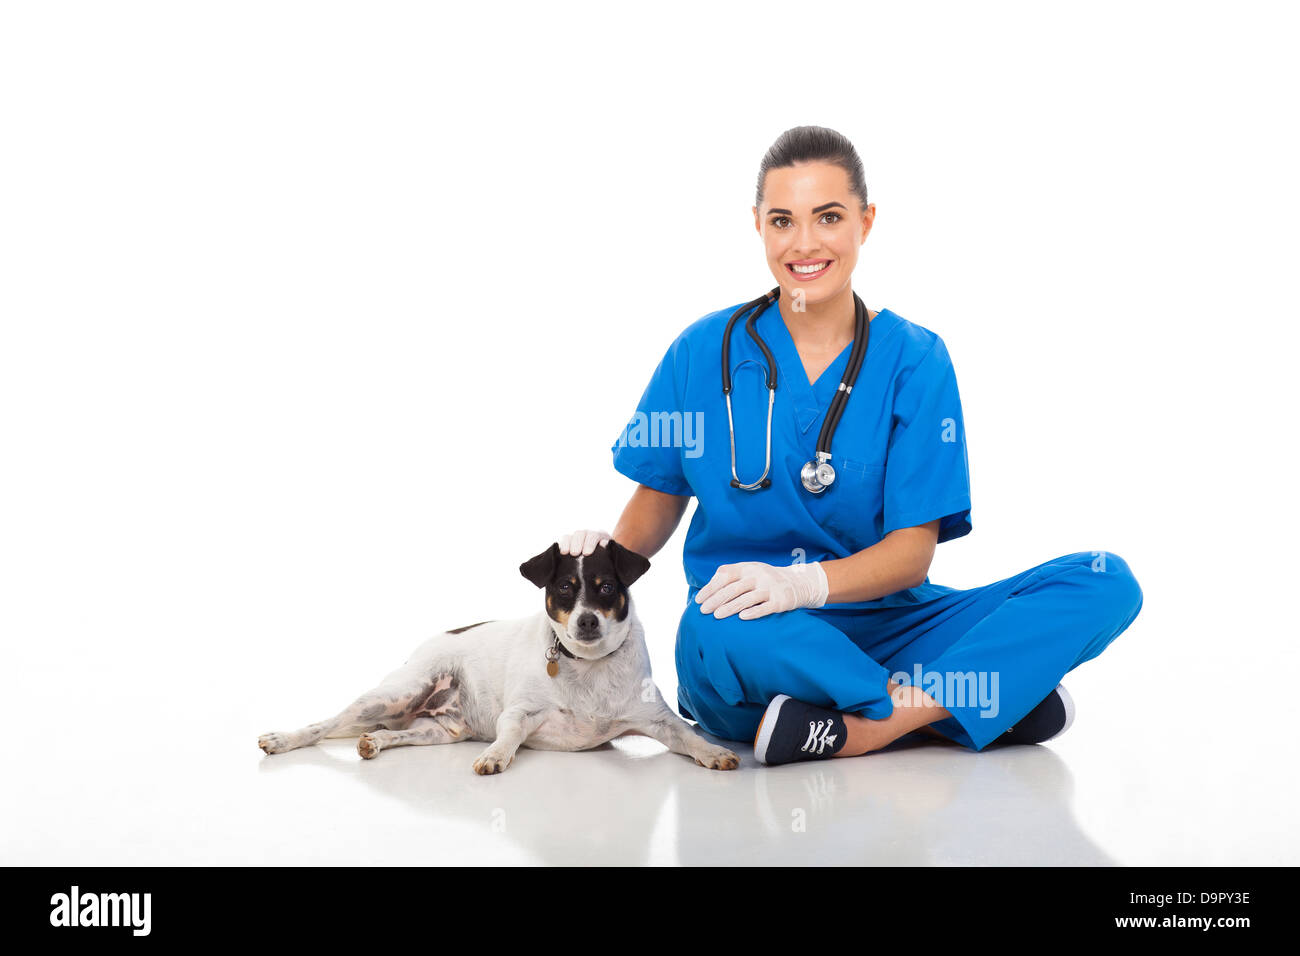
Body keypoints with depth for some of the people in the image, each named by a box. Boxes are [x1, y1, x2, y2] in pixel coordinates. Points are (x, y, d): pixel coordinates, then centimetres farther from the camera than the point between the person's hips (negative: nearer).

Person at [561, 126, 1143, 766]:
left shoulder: (914, 360, 0)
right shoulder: (704, 352, 2)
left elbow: (913, 550, -7)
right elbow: (661, 494, 11)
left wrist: (804, 582, -27)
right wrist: (610, 556, -13)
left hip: (883, 626, 1)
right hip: (758, 650, -1)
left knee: (1106, 584, -18)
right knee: (719, 626, -39)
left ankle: (854, 734, -31)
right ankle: (999, 698, -23)